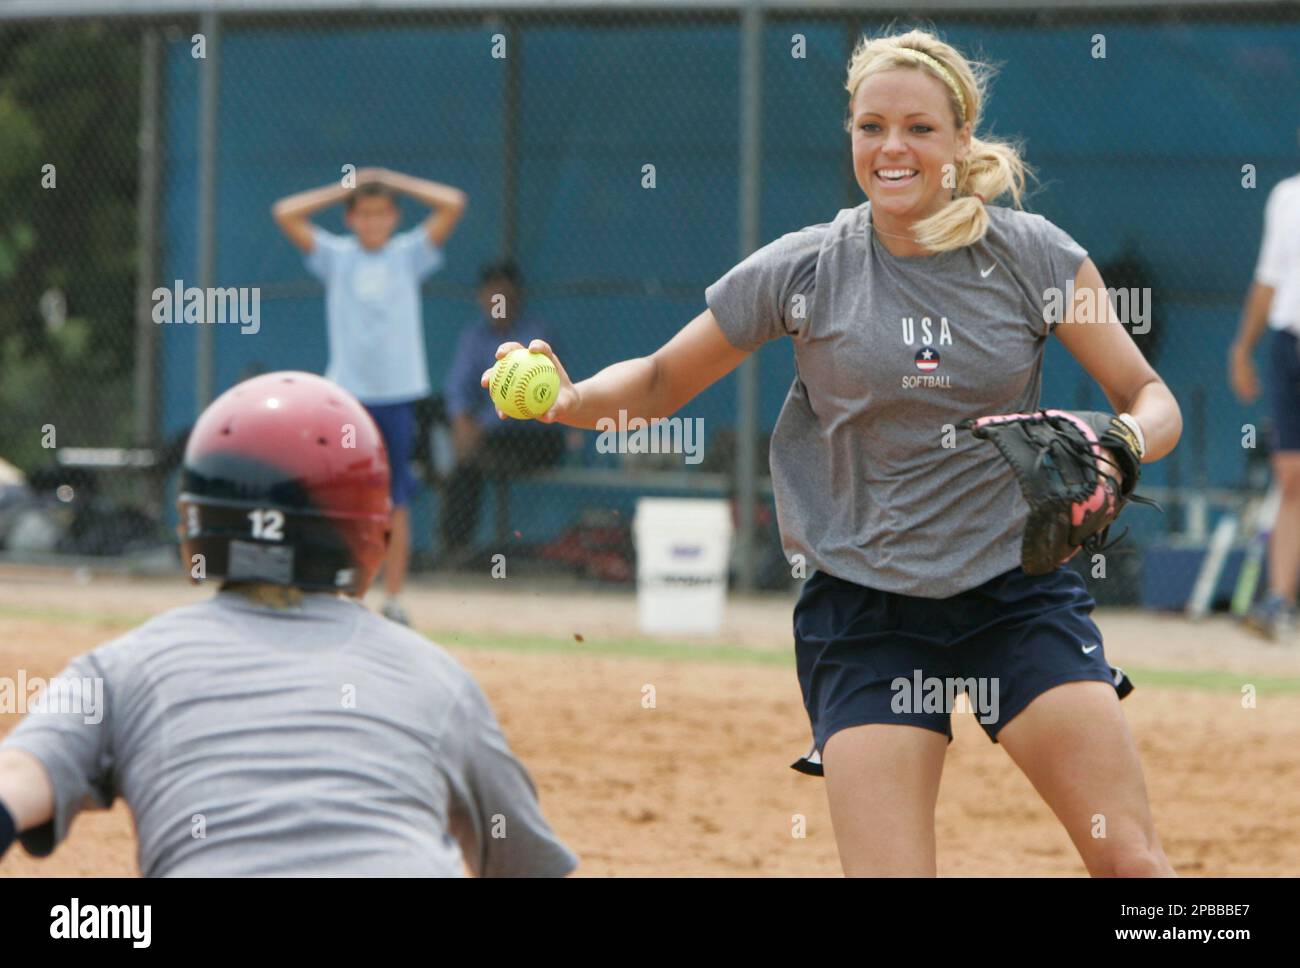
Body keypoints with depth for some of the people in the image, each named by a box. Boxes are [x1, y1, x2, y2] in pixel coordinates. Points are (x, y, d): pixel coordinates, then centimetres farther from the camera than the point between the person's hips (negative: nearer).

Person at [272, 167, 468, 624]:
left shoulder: (409, 254, 7)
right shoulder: (336, 256, 6)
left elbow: (454, 204, -1)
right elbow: (286, 213, -2)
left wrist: (396, 182, 6)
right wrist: (345, 189, 5)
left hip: (398, 393, 0)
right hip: (346, 393, 0)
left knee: (396, 501, 1)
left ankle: (394, 598, 6)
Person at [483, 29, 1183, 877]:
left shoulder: (1033, 256, -2)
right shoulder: (804, 270, -3)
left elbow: (1149, 397, 2)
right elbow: (662, 382, 7)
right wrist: (566, 400, -13)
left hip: (1018, 593, 1)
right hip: (866, 609, -1)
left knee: (1131, 862, -10)